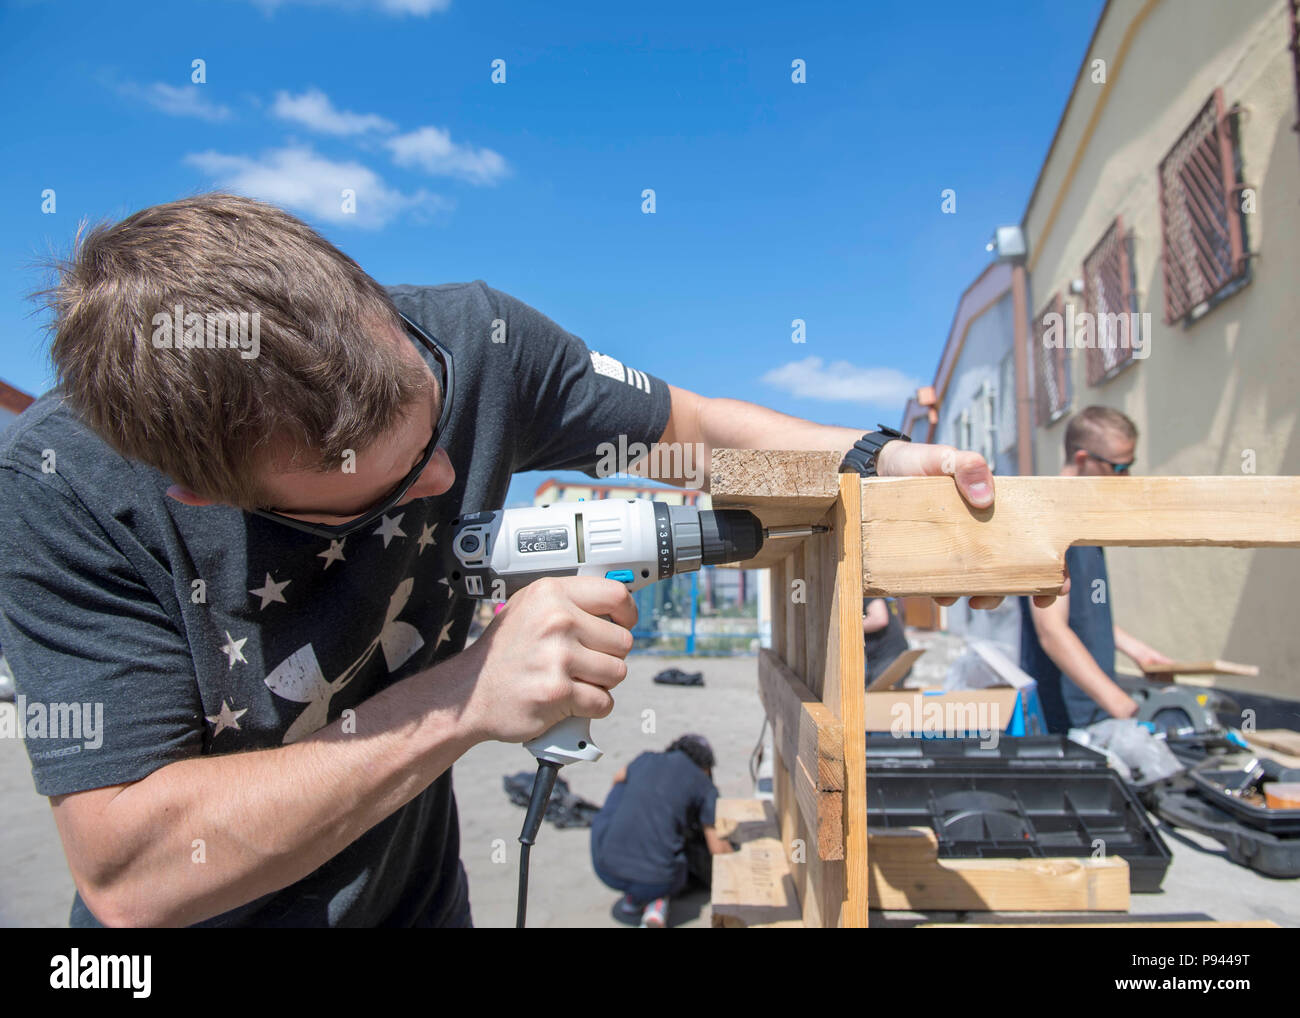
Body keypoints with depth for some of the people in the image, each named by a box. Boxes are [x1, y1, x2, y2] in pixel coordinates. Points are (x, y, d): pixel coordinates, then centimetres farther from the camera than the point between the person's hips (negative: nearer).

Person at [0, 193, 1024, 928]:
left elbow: (688, 424, -7)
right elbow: (128, 875, -30)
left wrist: (873, 456, -19)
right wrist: (470, 696, -38)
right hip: (212, 912, -2)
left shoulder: (475, 342, -21)